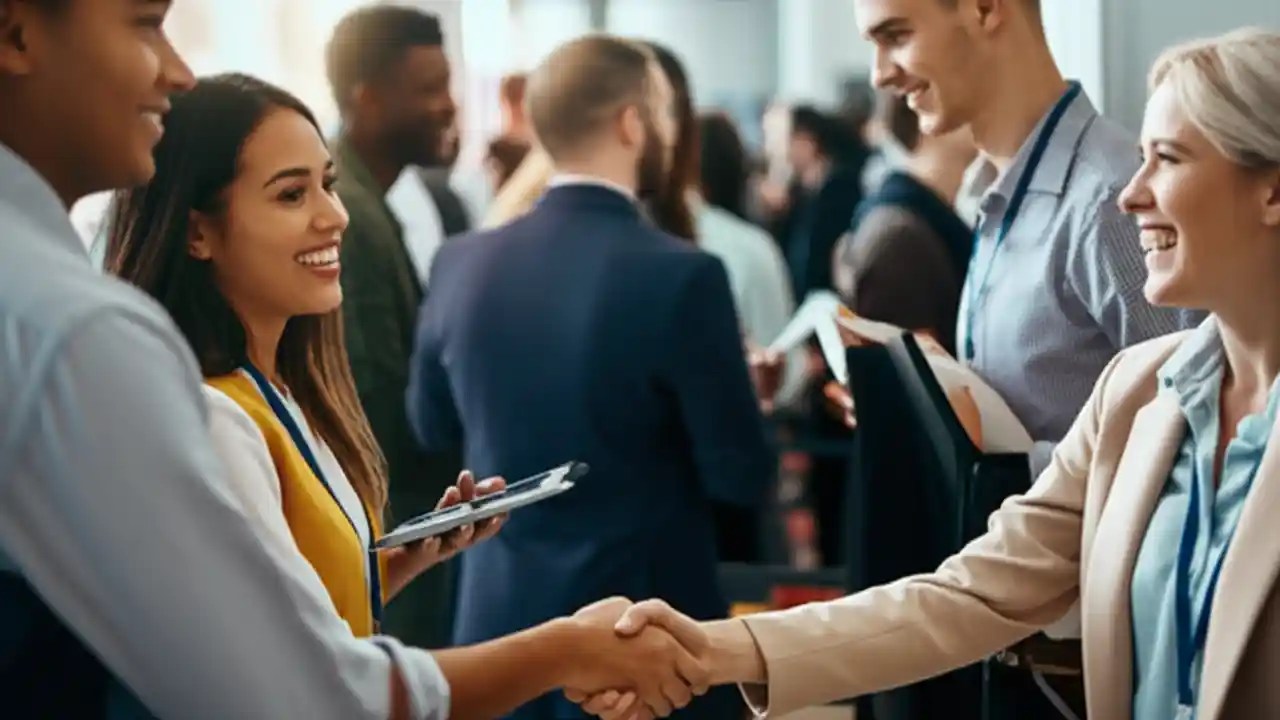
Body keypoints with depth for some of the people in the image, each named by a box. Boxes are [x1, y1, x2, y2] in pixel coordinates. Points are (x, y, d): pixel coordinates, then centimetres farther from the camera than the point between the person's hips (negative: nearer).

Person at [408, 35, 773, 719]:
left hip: (501, 618, 5)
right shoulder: (681, 275, -18)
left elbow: (433, 427, 13)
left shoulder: (461, 266, -3)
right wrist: (743, 391, 8)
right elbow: (740, 476, -12)